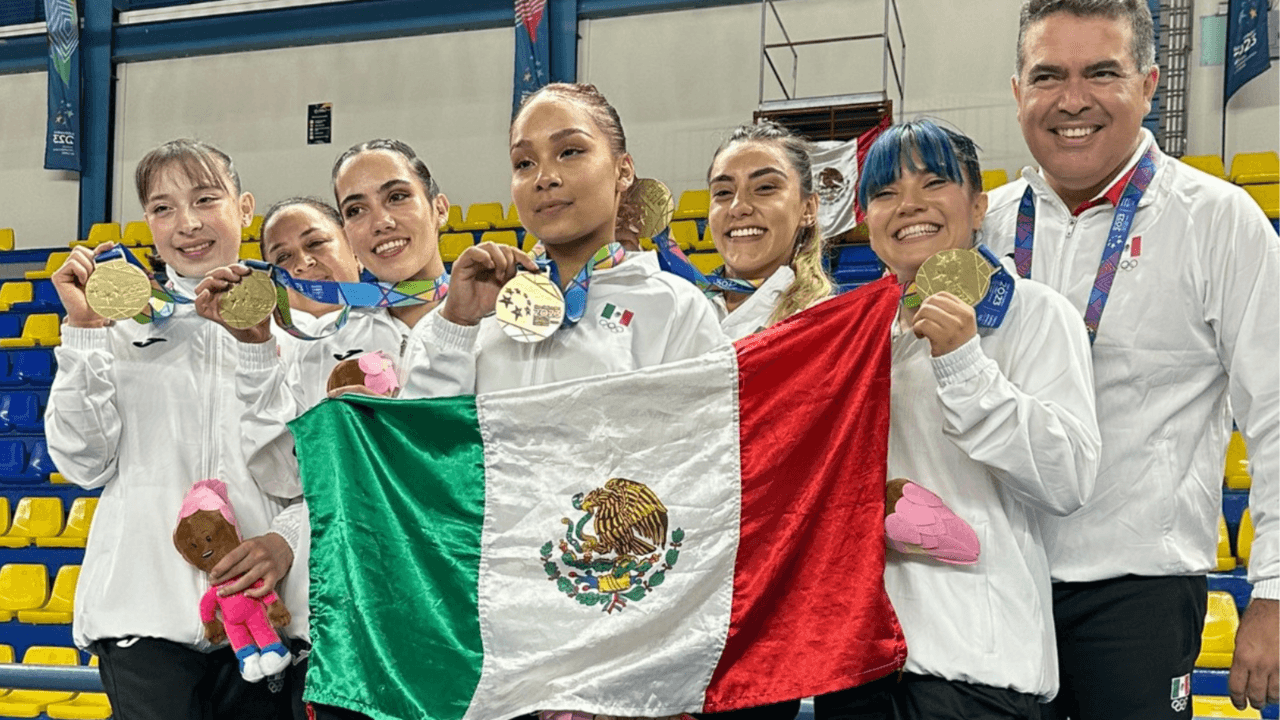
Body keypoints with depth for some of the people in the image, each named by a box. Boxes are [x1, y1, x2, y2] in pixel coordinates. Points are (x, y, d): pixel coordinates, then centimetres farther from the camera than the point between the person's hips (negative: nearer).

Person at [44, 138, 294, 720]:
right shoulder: (122, 326, 8)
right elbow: (83, 463, 1)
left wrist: (290, 541, -12)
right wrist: (85, 334, -3)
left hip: (258, 602, 1)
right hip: (144, 605, -1)